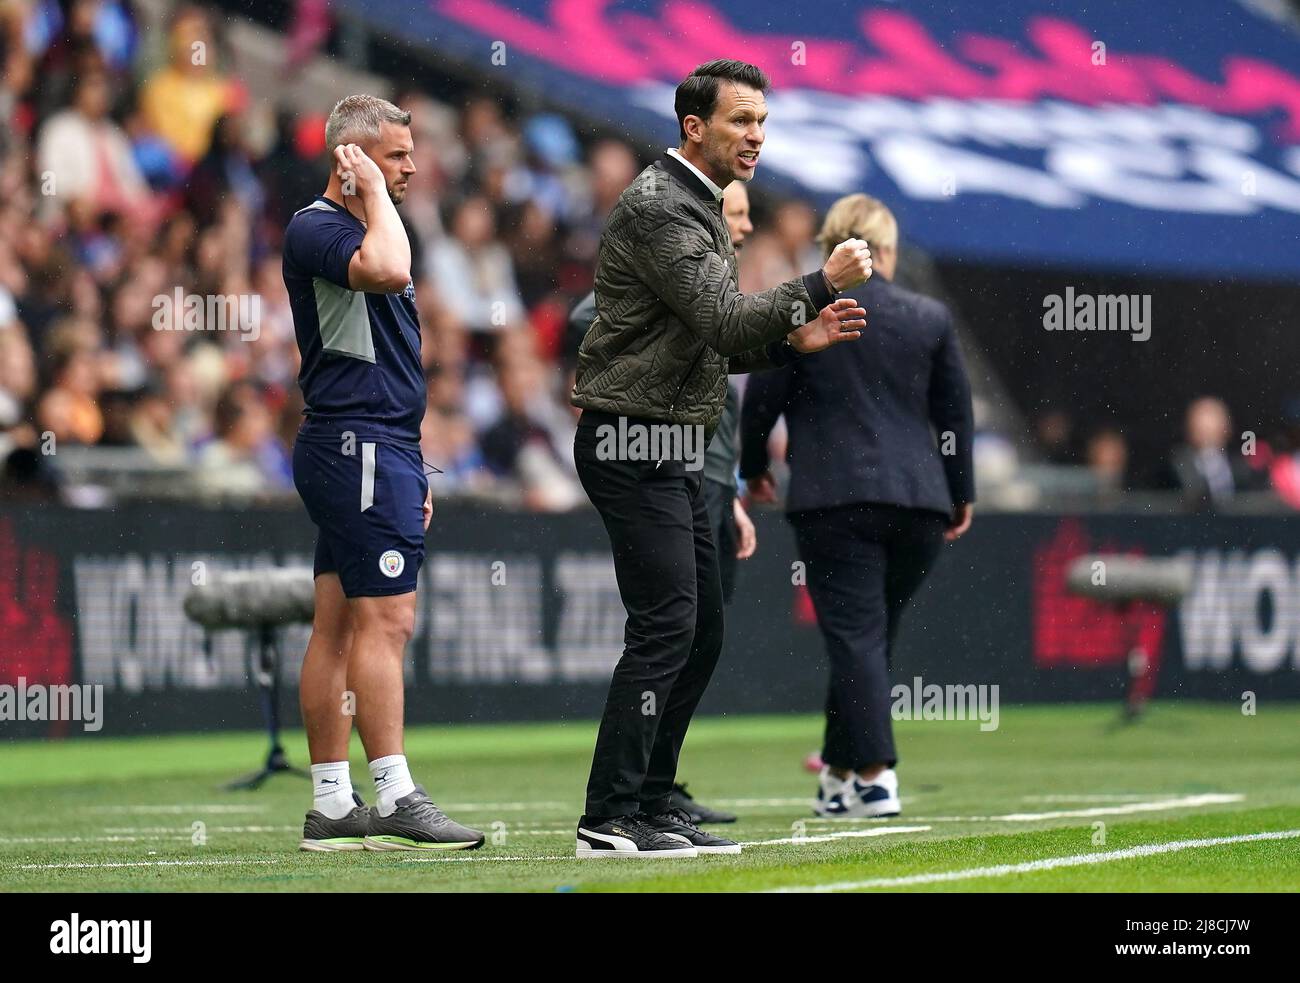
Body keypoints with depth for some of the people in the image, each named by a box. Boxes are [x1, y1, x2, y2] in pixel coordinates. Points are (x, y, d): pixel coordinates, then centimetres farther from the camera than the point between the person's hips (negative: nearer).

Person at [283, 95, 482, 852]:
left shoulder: (360, 229, 22)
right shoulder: (316, 229, -10)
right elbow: (388, 271, -33)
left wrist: (413, 471, 24)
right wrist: (372, 191, -17)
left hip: (382, 448, 10)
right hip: (357, 446, -10)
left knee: (339, 626, 8)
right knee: (385, 619, -12)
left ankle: (332, 807, 8)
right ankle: (396, 799, -14)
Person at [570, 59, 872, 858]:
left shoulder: (701, 208, 18)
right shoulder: (659, 208, -15)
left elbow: (719, 340, 21)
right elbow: (721, 321, -23)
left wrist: (795, 339, 5)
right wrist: (820, 284, -21)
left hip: (674, 449, 11)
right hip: (634, 441, -11)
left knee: (701, 632, 11)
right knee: (665, 628, -14)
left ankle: (652, 804, 16)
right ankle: (610, 819, -13)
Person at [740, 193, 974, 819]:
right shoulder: (931, 319, 6)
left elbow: (761, 399, 4)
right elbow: (956, 413, 12)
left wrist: (753, 468, 21)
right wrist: (962, 494, 22)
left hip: (833, 498, -3)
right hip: (918, 502, 3)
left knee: (854, 636, -4)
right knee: (873, 633, 13)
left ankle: (873, 777, -13)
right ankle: (840, 768, 22)